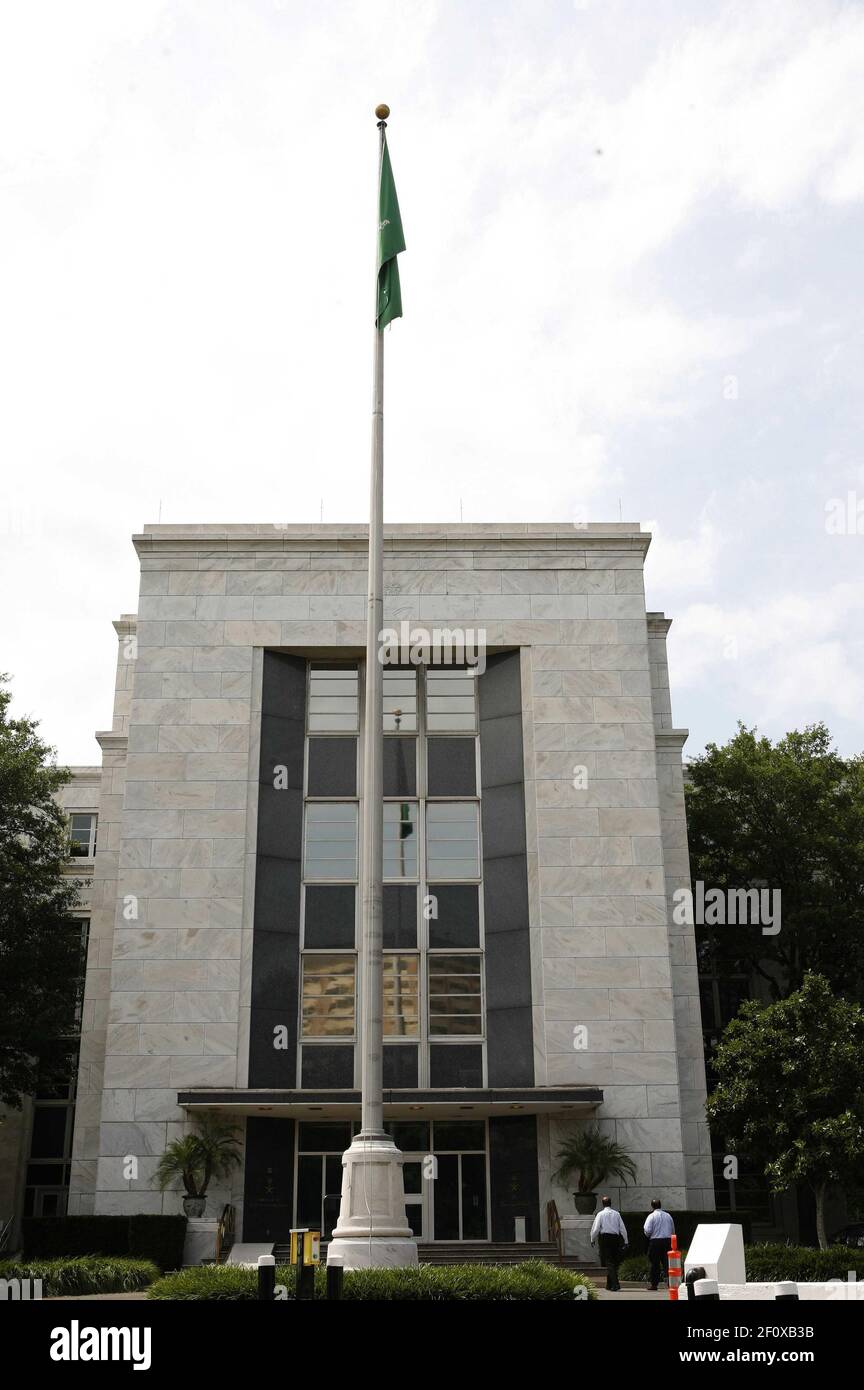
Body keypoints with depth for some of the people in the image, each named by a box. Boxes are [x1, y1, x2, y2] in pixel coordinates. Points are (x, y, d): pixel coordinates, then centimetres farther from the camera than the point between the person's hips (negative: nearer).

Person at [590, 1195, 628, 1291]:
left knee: (609, 1262, -5)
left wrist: (593, 1240, 8)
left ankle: (616, 1285, -17)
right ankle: (609, 1285, 23)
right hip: (615, 1238, 4)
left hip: (605, 1238, -4)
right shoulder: (616, 1214, 5)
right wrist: (625, 1241, 12)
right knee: (613, 1262, 15)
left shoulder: (601, 1214, -4)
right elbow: (623, 1228, 6)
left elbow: (596, 1228, -6)